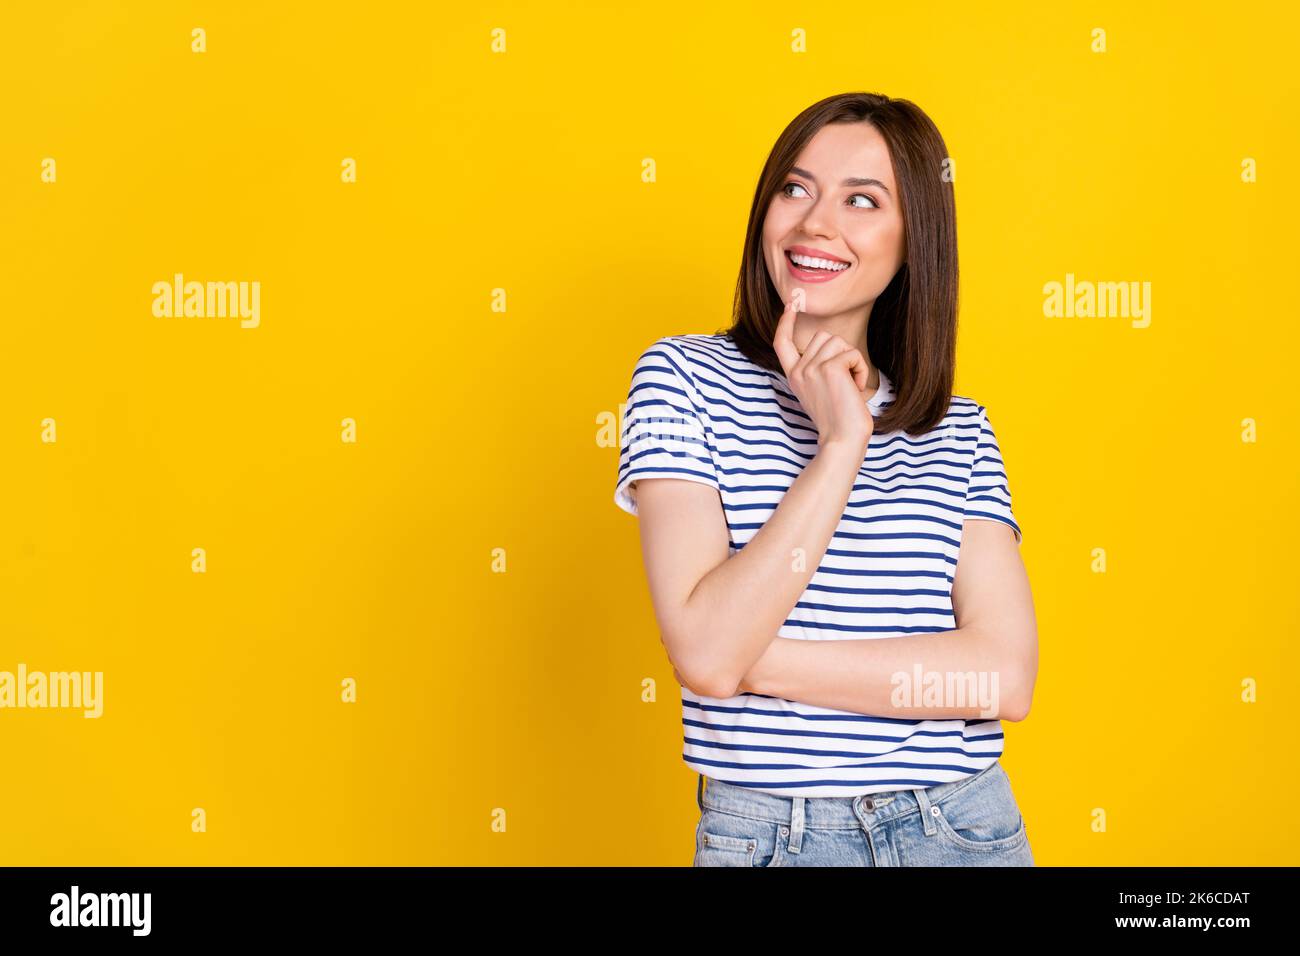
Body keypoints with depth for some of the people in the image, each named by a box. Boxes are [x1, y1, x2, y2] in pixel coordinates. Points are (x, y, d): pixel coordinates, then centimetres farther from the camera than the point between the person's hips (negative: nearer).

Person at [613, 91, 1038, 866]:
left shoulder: (960, 432, 1)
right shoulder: (685, 378, -7)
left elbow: (1007, 678, -11)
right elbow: (706, 654, -17)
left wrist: (756, 660, -17)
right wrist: (840, 444, -19)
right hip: (769, 832, -1)